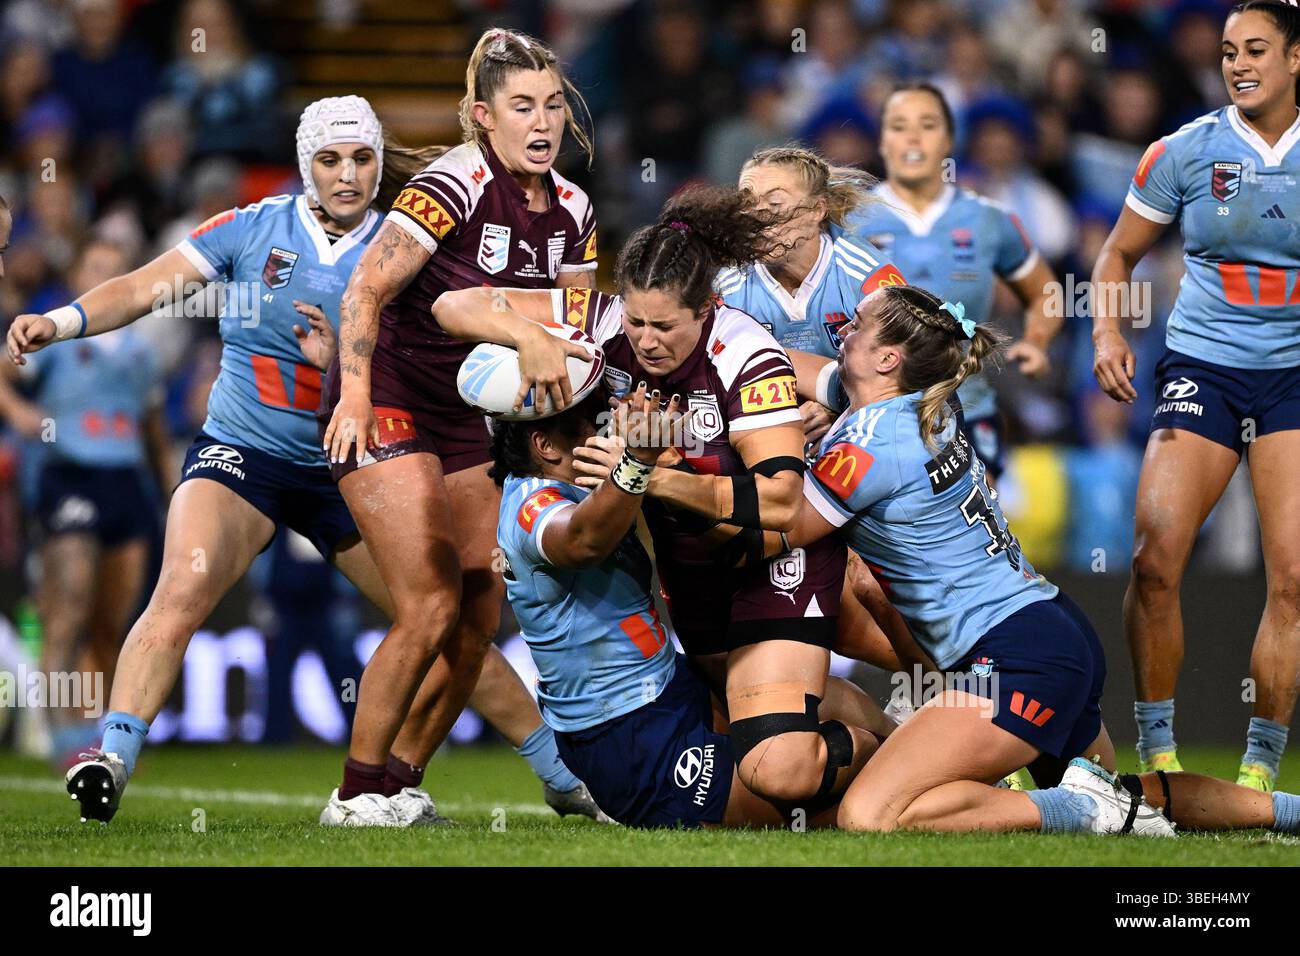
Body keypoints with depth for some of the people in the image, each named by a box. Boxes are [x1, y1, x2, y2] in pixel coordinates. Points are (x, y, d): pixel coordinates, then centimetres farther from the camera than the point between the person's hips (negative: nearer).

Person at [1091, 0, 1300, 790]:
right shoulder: (1185, 152, 2)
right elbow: (1120, 253, 13)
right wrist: (1108, 332, -3)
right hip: (1201, 364, 0)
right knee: (1155, 558, -14)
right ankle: (1156, 751, 0)